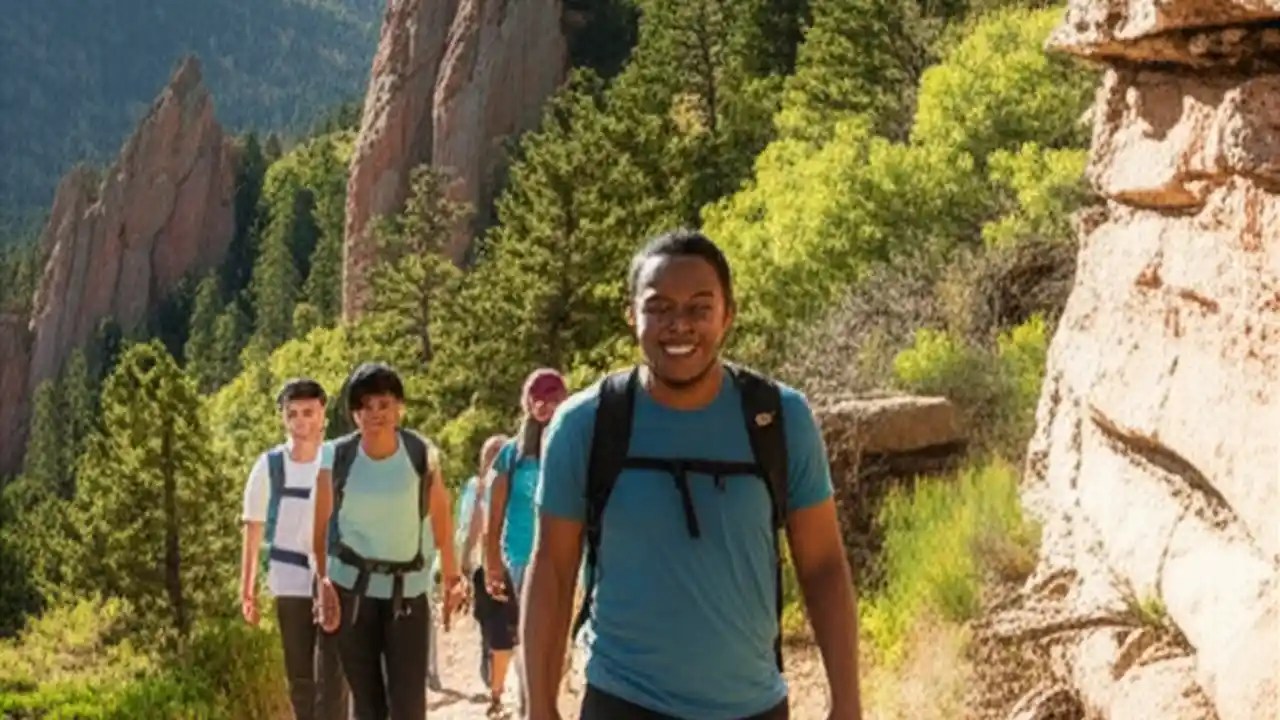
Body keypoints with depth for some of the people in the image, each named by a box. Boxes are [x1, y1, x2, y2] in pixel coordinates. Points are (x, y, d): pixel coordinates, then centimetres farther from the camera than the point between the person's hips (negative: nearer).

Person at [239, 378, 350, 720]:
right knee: (299, 678, 12)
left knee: (331, 676, -9)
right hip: (291, 581, 2)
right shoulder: (270, 466, -1)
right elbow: (253, 528, 5)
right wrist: (247, 589, 3)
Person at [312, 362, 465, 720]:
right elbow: (321, 526, -3)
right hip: (350, 587, 0)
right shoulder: (336, 456, -8)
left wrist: (452, 577, 1)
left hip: (407, 587, 0)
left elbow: (441, 517, 0)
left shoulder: (420, 452, -7)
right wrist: (322, 582, -7)